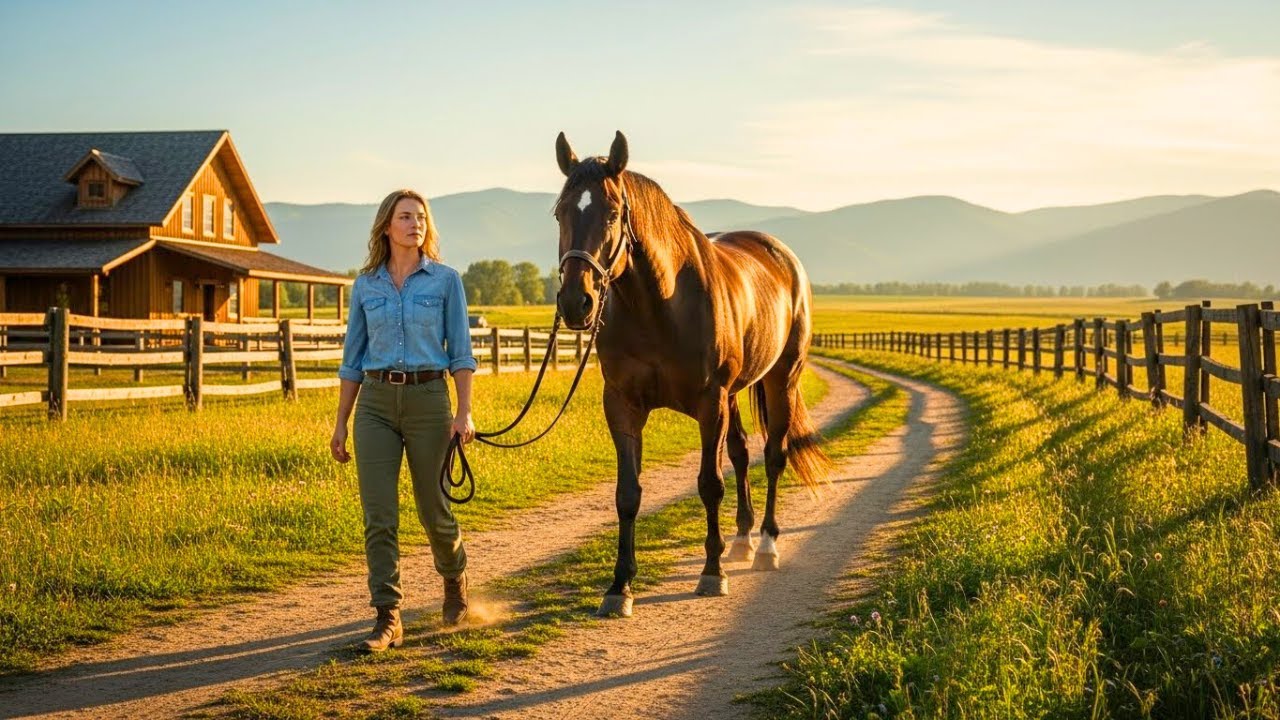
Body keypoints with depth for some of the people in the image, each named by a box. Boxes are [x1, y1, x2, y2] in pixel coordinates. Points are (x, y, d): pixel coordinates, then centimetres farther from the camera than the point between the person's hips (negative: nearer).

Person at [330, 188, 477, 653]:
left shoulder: (445, 280, 1)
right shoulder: (366, 285, 7)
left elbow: (460, 352, 1)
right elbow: (353, 358, 11)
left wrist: (464, 413, -9)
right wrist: (340, 423, 9)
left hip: (428, 400, -2)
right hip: (375, 403, 2)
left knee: (433, 508, 10)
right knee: (378, 516, -4)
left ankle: (454, 580, 39)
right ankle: (388, 621, -1)